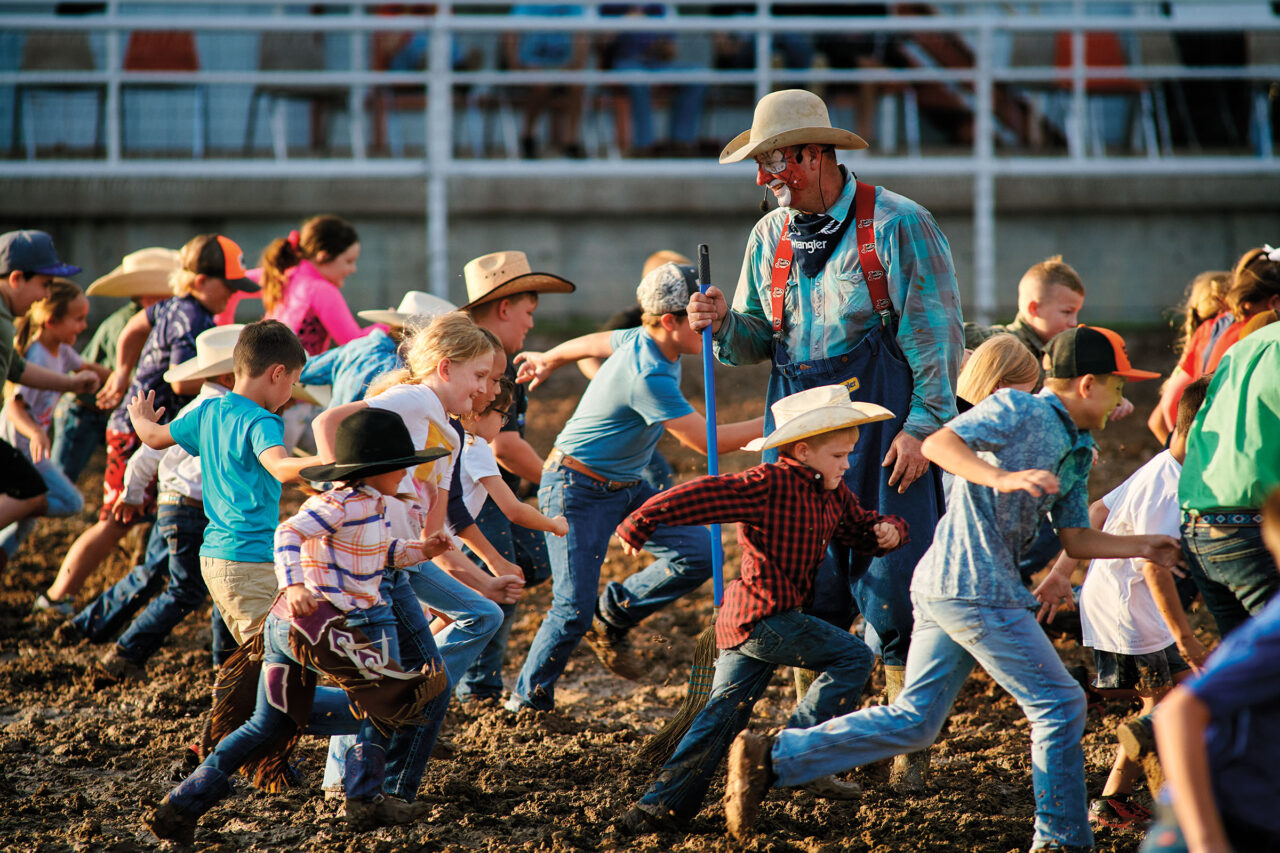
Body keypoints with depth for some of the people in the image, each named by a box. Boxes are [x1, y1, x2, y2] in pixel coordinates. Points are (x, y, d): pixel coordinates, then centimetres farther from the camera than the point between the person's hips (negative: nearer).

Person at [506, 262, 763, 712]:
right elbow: (705, 439, -28)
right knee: (574, 610, -9)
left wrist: (548, 359, 39)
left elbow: (592, 343, 20)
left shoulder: (645, 339, -1)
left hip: (625, 488, 9)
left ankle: (613, 616, 14)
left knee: (698, 553, -5)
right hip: (578, 489, -9)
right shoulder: (647, 376, -30)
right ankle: (526, 703, 8)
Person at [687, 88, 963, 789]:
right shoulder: (769, 237, 13)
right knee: (810, 595, 5)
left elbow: (935, 335, -6)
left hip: (882, 417, -5)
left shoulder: (896, 224, -5)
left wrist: (923, 426, -12)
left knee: (892, 593, -5)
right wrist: (722, 325, -3)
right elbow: (758, 341, 18)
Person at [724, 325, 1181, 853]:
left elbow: (1076, 538, 23)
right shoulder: (1017, 410, -7)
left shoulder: (1077, 452, 20)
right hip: (974, 587, -10)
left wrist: (1143, 547, 16)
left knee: (914, 721, 10)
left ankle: (771, 757, 9)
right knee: (1059, 706, -3)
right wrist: (1001, 478, -33)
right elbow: (938, 443, -19)